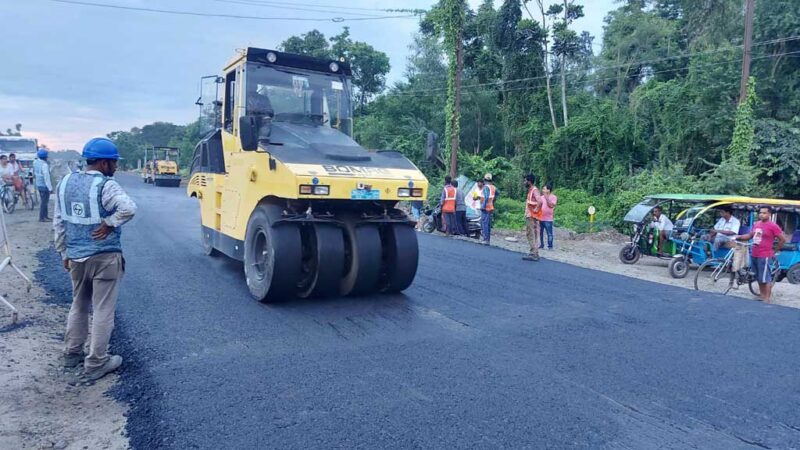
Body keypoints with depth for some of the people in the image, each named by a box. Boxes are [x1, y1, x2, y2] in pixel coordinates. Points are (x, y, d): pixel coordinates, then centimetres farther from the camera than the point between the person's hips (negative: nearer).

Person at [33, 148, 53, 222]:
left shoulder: (35, 162, 3)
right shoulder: (44, 165, -21)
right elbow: (46, 177, -22)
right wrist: (50, 187, -18)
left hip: (39, 185, 9)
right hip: (44, 186, -9)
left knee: (44, 201, 17)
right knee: (44, 201, -2)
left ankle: (45, 216, 24)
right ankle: (42, 218, 1)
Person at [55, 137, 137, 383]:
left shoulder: (65, 182, 6)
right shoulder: (105, 185, -16)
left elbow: (58, 222, 11)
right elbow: (129, 208, -35)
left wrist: (64, 253, 18)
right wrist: (109, 223, -18)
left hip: (76, 257, 7)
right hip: (105, 257, -7)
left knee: (78, 305, 23)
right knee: (103, 310, 3)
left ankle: (72, 353, 35)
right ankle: (96, 364, 10)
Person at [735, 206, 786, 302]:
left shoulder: (773, 226, -10)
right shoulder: (756, 224, 10)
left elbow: (783, 239, -7)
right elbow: (750, 235, 21)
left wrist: (774, 250, -1)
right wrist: (739, 237, 6)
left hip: (765, 256, -7)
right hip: (754, 255, 7)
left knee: (766, 278, -3)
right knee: (759, 277, 16)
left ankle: (767, 299, 3)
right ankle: (761, 295, 27)